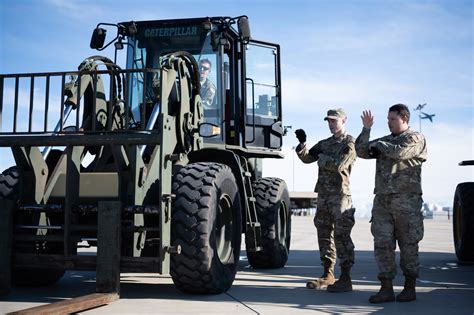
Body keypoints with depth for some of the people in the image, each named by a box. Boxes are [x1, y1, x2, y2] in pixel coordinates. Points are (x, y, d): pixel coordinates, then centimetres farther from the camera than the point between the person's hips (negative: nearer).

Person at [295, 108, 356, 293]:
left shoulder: (349, 144, -4)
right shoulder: (324, 144, 17)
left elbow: (338, 165, -18)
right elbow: (306, 158, 10)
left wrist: (320, 156, -8)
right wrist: (302, 143, -6)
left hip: (340, 195, -7)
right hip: (323, 195, 7)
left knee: (341, 236, -7)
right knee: (324, 235, 10)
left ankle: (345, 279, -3)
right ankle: (328, 275, 19)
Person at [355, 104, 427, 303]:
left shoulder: (416, 139, 1)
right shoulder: (385, 141, 19)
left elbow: (399, 152, -18)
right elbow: (361, 152, 10)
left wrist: (378, 144, -2)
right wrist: (366, 130, 0)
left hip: (406, 201, -5)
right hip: (382, 200, 6)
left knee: (408, 244, 2)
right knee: (382, 244, 0)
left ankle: (410, 288, 11)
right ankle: (386, 289, 4)